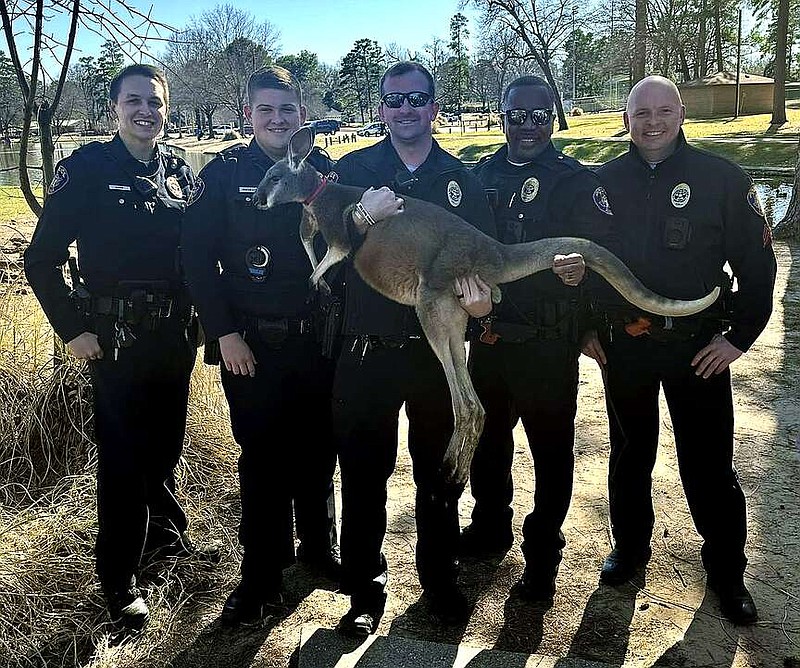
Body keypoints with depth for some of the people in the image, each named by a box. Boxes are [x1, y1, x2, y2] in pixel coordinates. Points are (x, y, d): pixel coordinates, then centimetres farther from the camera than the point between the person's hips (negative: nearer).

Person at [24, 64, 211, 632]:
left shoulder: (181, 172, 6)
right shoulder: (87, 169, -8)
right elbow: (42, 258, -7)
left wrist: (200, 315, 4)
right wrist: (73, 329, -11)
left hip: (176, 333, 5)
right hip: (116, 337, -4)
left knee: (167, 442, 18)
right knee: (122, 454, 2)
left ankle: (166, 534, 40)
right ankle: (119, 578, 17)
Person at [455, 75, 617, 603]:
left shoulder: (578, 182, -5)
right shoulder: (481, 176, 7)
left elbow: (606, 252, -14)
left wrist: (583, 268, -34)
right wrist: (470, 296, -2)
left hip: (549, 344, -4)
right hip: (488, 336, 5)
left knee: (551, 449, 7)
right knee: (487, 439, 19)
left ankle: (543, 551, 25)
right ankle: (491, 526, 41)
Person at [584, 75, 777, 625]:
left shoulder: (723, 179, -5)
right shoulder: (605, 181, 3)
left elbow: (757, 264, -2)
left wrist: (740, 335, -5)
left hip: (699, 347, -2)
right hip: (622, 346, 3)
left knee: (709, 464, 5)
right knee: (630, 454, 17)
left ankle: (727, 570, 25)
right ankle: (630, 548, 36)